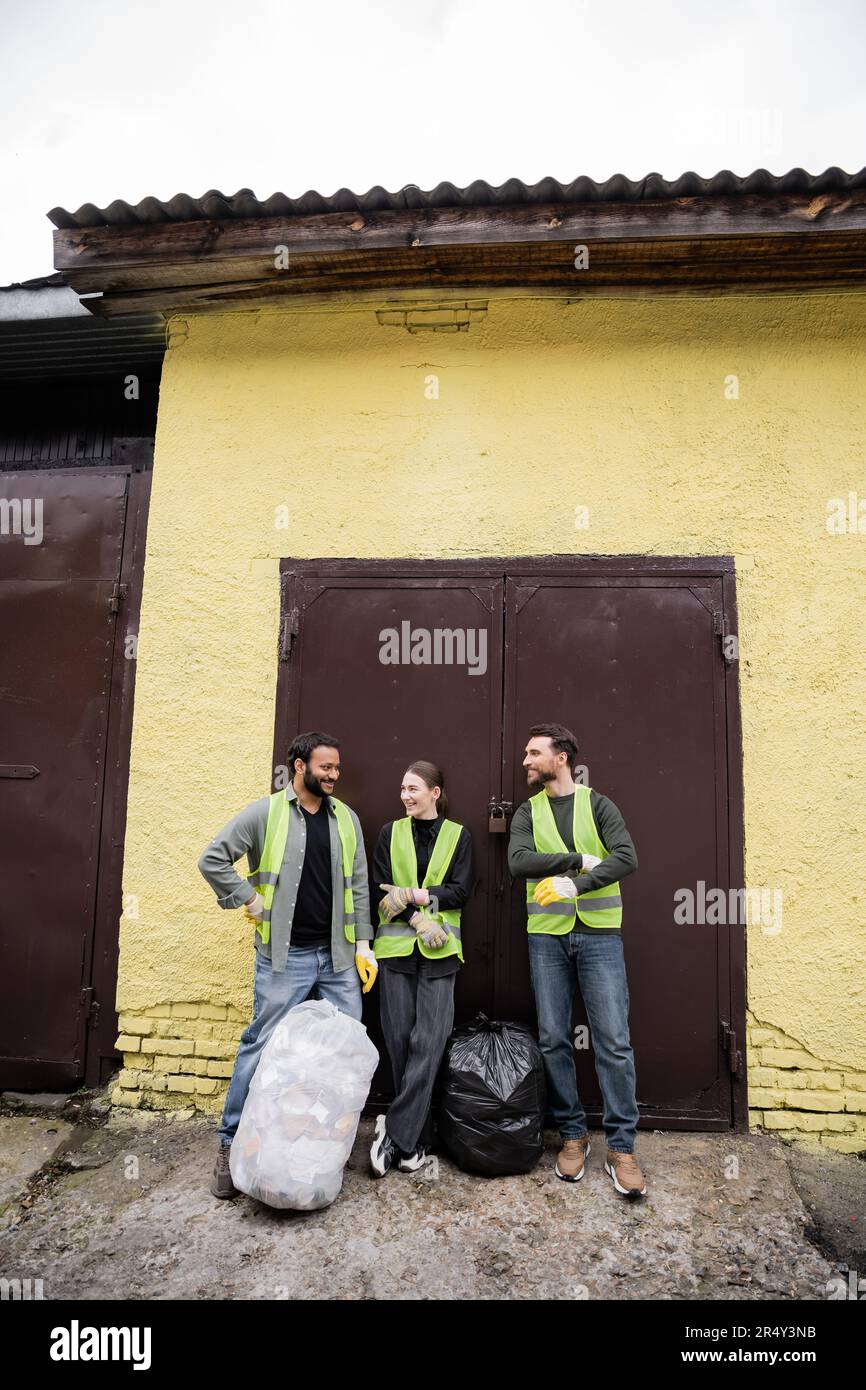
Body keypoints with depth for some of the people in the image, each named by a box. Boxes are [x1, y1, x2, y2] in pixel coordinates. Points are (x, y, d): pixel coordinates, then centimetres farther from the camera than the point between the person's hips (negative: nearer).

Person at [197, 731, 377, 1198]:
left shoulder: (346, 818, 7)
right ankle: (231, 1142, 22)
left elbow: (358, 884, 9)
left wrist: (363, 942, 5)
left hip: (338, 954, 4)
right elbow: (212, 859, -5)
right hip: (285, 955, -4)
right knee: (261, 1045, 3)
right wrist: (249, 899, -10)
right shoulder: (265, 812, -5)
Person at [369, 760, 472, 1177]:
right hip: (396, 947, 1)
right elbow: (381, 888, 1)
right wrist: (418, 921, -11)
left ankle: (396, 1131, 4)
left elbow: (460, 891, -2)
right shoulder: (390, 833, 9)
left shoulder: (459, 836, 6)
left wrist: (415, 894, -13)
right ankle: (417, 1138, 18)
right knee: (399, 1039, 3)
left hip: (439, 952, -1)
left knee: (428, 1041, -7)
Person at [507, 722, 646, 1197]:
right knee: (553, 1040, 7)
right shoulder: (528, 812, 8)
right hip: (547, 936, 2)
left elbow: (627, 858, -12)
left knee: (614, 1042, -1)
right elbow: (518, 862, -9)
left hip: (598, 934, -2)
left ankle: (621, 1147, 13)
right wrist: (580, 860, -14)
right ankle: (573, 1135, 24)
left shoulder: (597, 805, 2)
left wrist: (576, 884, -23)